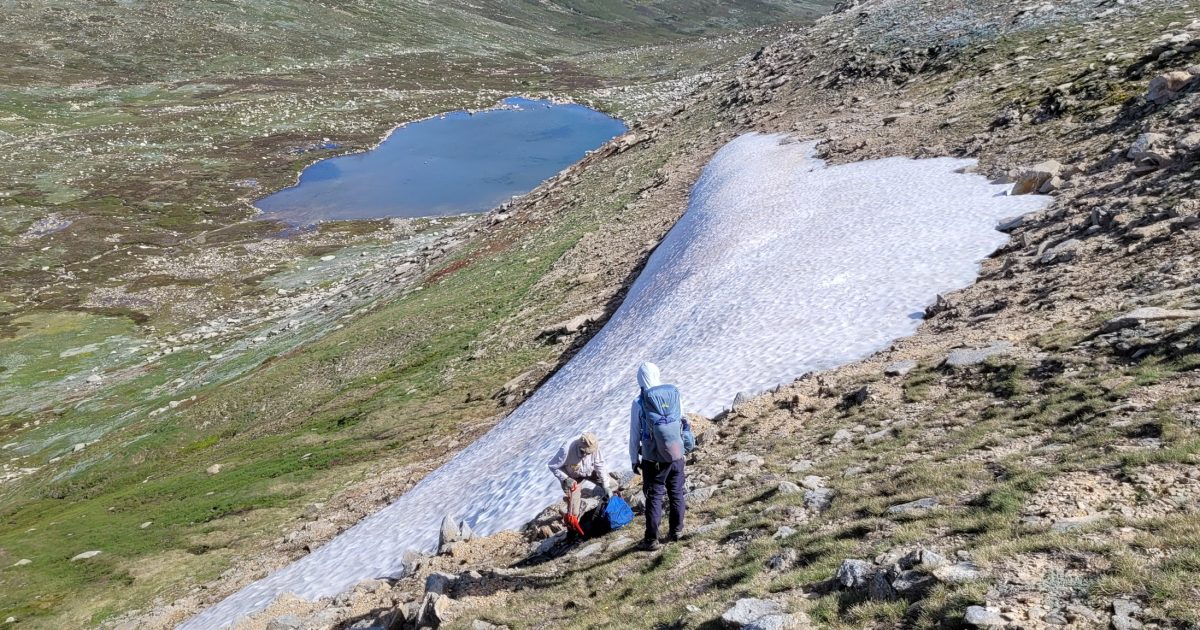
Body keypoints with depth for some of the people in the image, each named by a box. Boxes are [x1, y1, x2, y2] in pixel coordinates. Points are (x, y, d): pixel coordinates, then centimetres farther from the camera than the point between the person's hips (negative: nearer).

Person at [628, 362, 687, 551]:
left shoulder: (639, 403, -12)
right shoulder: (674, 395, -3)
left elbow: (634, 435, -7)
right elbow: (683, 422, 5)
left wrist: (634, 459, 5)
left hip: (654, 460, -3)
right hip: (677, 456, 3)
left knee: (654, 498, 6)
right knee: (677, 494, 16)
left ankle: (652, 539, 11)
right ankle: (676, 531, 28)